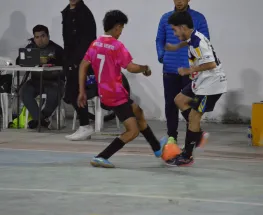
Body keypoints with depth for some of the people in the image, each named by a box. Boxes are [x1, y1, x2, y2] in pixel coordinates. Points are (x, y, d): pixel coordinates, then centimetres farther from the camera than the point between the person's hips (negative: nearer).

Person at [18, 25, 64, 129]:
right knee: (24, 91, -26)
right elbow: (19, 61, 1)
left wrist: (48, 61, -28)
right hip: (36, 80, 3)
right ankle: (40, 119, -26)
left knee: (54, 93, -35)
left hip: (54, 80, -3)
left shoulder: (56, 49, 0)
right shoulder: (30, 47, 12)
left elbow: (63, 62, -16)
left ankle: (40, 118, -14)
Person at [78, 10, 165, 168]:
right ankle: (101, 157, -15)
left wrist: (82, 91, 10)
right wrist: (145, 68, 0)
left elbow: (83, 66, 7)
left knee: (138, 112, 27)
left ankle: (157, 149, 40)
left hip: (105, 93, 10)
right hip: (116, 94, -10)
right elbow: (131, 67, -20)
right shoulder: (116, 46, -17)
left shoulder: (95, 44, 6)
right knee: (133, 131, -7)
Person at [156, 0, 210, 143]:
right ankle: (172, 138, 19)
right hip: (170, 70, 3)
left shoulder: (199, 18, -1)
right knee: (171, 105, 8)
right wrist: (161, 55, -2)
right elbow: (159, 40, 14)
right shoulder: (165, 18, 7)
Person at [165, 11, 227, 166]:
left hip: (211, 84, -10)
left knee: (194, 117, -3)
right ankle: (198, 134, 20)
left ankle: (186, 157, 6)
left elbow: (211, 64, -29)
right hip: (202, 82, 10)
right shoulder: (193, 39, 6)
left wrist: (189, 70, -20)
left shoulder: (198, 41, -24)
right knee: (179, 100, 17)